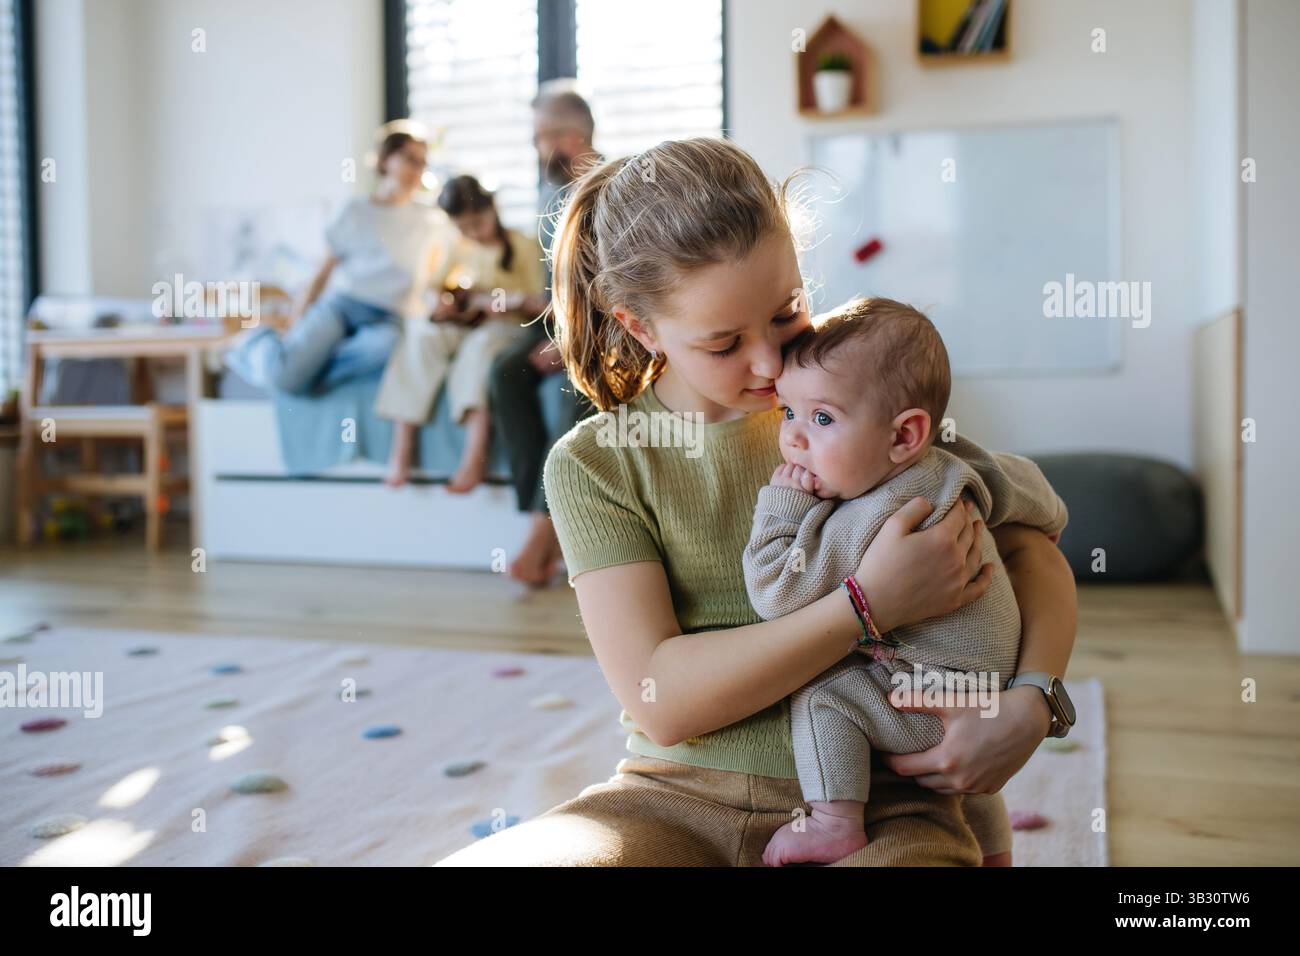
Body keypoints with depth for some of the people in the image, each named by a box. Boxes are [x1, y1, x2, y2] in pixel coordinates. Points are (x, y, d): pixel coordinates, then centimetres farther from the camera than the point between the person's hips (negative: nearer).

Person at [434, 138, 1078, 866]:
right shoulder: (595, 464, -1)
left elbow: (1031, 553, 7)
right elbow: (659, 701, -10)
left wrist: (1029, 705, -12)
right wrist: (870, 606, -18)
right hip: (680, 795, 1)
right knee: (475, 863, -26)